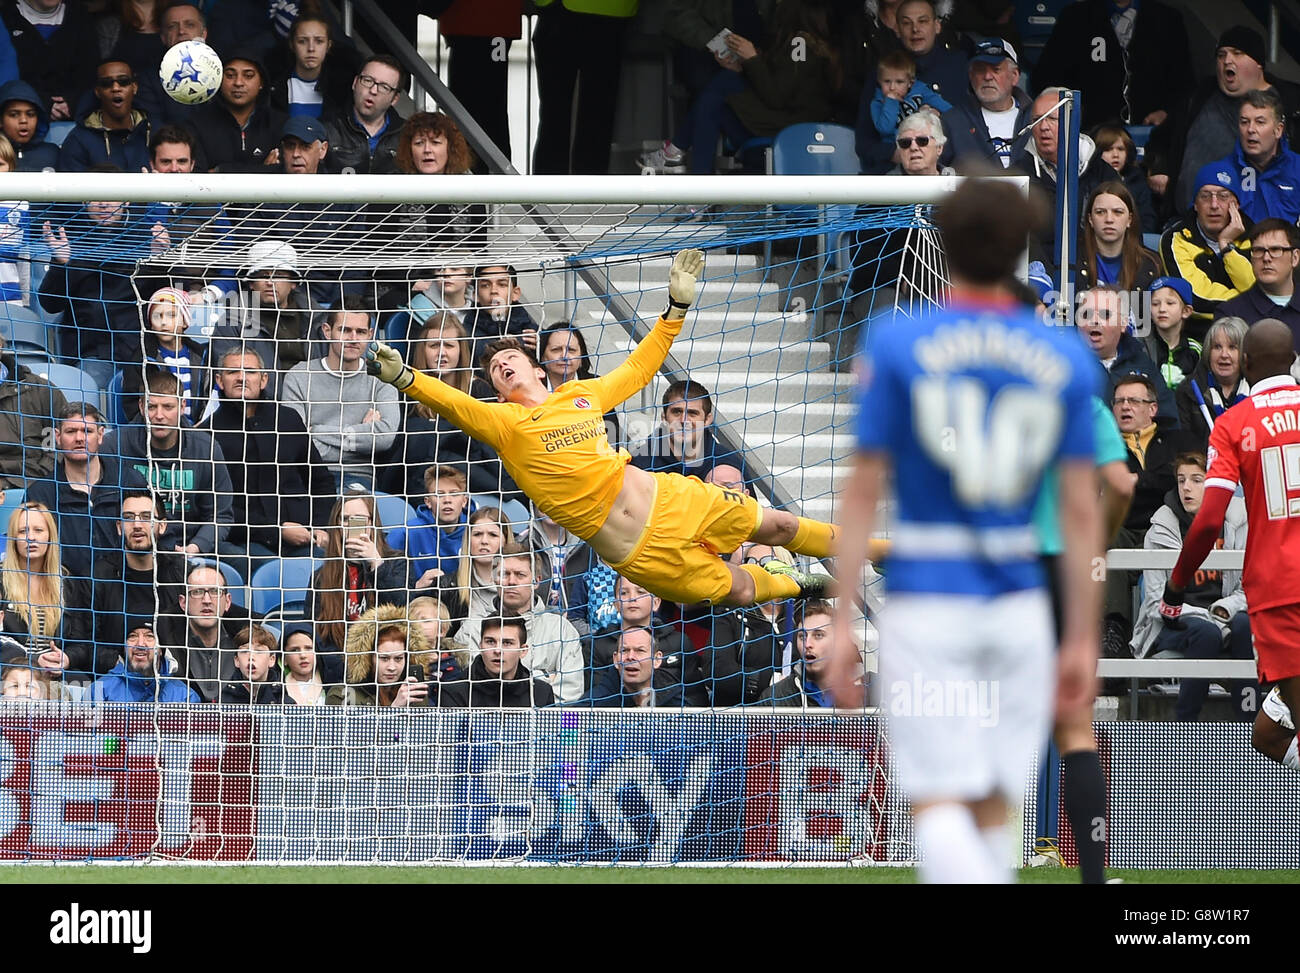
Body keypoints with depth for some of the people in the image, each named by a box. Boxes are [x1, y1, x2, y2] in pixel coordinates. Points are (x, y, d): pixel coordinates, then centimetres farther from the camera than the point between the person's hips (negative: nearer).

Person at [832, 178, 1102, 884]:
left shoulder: (896, 347, -4)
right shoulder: (1067, 361, 2)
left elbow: (863, 490, -5)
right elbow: (1081, 510, 1)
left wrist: (842, 621, -2)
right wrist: (1083, 638, 5)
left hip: (924, 606, -2)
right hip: (1019, 607, 2)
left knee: (938, 806, -5)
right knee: (991, 810, 12)